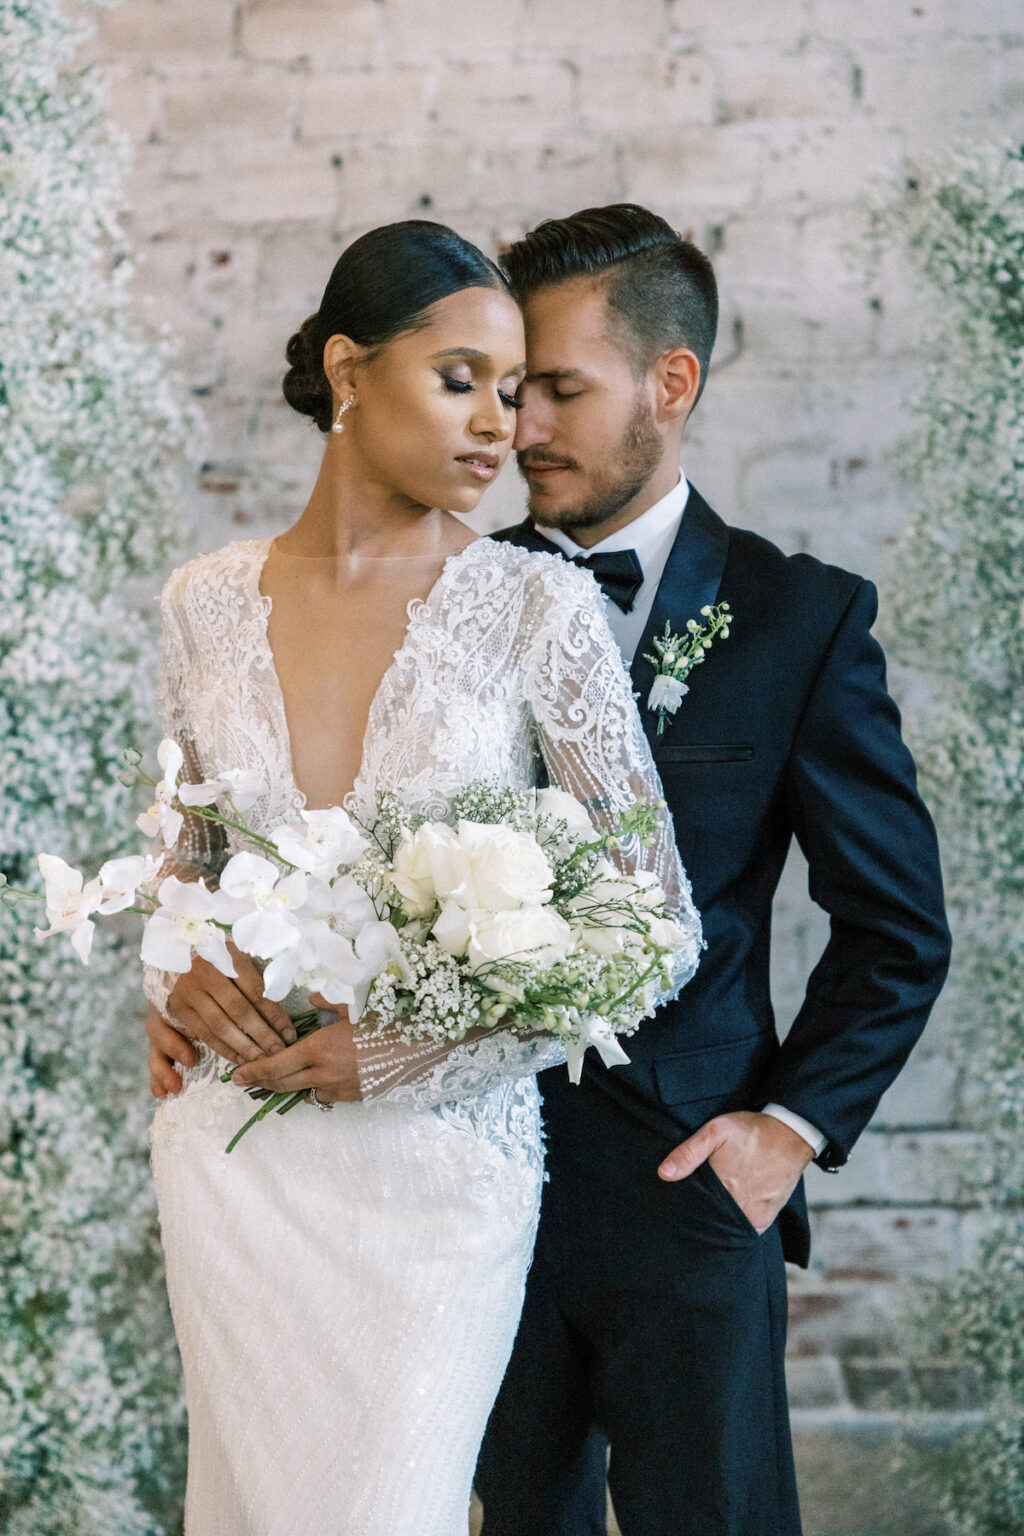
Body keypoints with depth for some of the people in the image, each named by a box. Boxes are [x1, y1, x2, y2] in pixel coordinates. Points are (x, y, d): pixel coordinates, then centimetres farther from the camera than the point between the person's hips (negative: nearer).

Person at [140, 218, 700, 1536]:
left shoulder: (538, 606, -10)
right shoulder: (209, 602, 1)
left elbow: (654, 914, -8)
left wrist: (411, 1051, -16)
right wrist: (175, 968, -8)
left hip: (438, 1158, -3)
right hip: (237, 1143, 3)